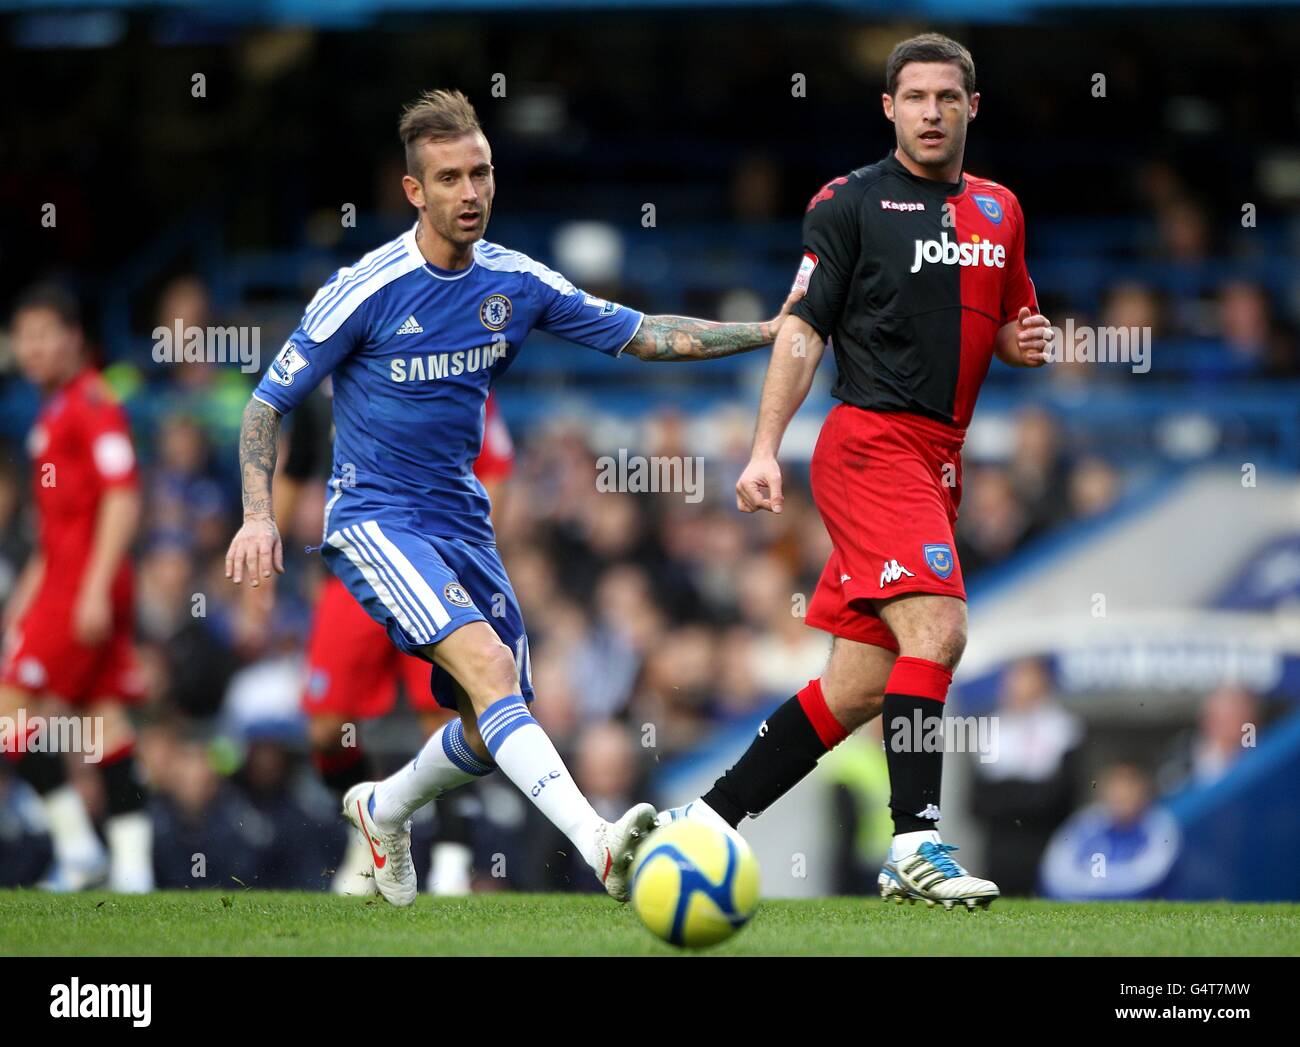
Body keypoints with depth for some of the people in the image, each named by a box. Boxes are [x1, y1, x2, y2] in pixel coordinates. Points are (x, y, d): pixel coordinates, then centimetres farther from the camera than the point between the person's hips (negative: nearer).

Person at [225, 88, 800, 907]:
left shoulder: (516, 283, 1)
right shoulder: (367, 290, -13)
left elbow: (641, 334, 9)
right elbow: (269, 402, -6)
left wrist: (767, 332, 0)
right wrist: (259, 517, -18)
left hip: (462, 523, 7)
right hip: (375, 522, -6)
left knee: (497, 727, 9)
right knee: (488, 666, -27)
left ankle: (384, 810, 39)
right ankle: (600, 847, -43)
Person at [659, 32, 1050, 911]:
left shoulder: (998, 212, 17)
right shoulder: (850, 203, -1)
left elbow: (1006, 328, 28)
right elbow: (803, 329, -4)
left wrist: (1026, 342, 3)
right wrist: (765, 449, -13)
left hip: (939, 459, 7)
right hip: (872, 442, -7)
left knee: (862, 682, 5)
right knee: (936, 628, -23)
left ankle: (706, 821, 12)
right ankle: (916, 842, -24)